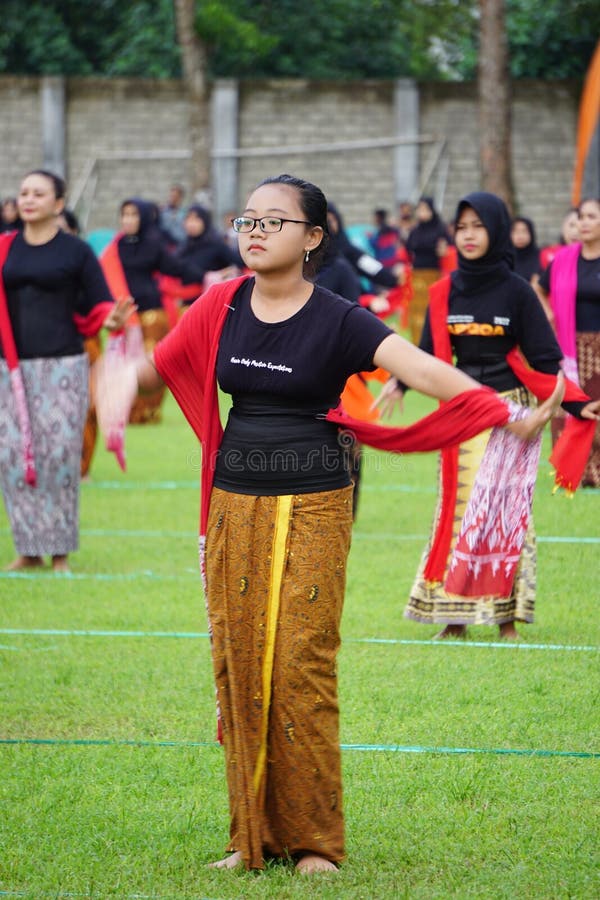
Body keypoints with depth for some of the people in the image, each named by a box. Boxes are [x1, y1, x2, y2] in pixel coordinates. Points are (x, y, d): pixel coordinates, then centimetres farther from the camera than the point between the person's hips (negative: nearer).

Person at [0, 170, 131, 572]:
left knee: (59, 454, -5)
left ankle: (60, 552, 4)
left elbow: (96, 307, 0)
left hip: (62, 367, -3)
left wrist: (112, 320, -20)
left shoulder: (76, 252, 0)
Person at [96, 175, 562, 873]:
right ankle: (252, 837, 14)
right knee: (238, 669, 5)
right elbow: (158, 367, 18)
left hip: (311, 510, -4)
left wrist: (509, 415, -32)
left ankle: (313, 841, 4)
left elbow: (424, 370, -20)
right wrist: (122, 378, -2)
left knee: (301, 670, -7)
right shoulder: (221, 308, 5)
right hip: (235, 508, 4)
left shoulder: (338, 321, -8)